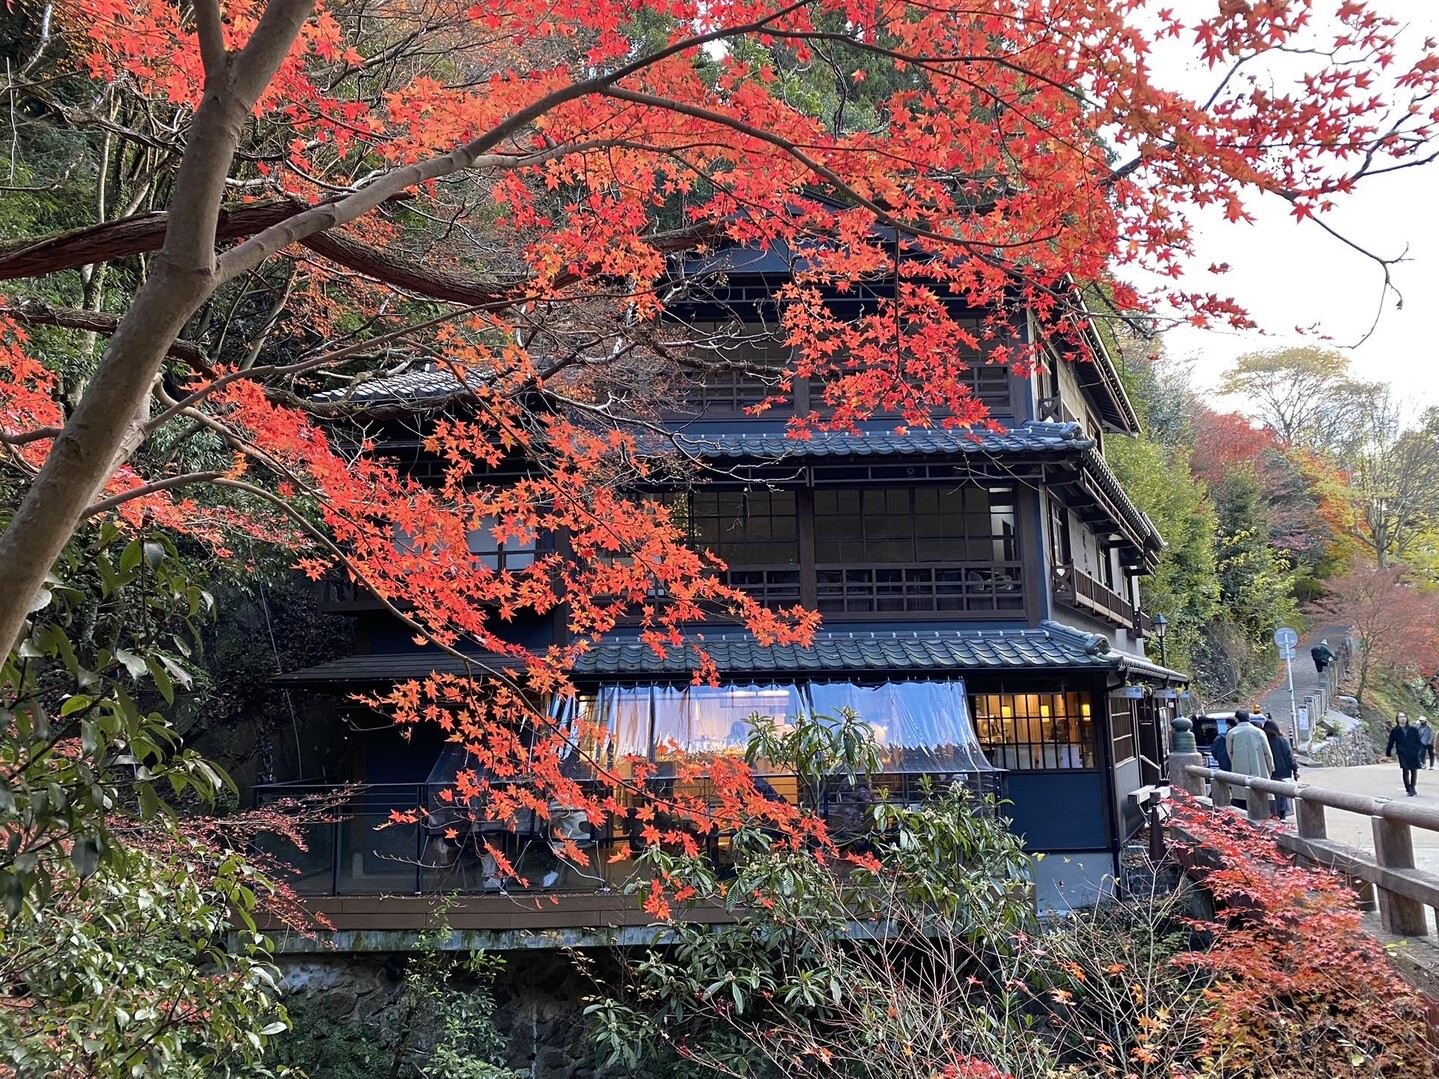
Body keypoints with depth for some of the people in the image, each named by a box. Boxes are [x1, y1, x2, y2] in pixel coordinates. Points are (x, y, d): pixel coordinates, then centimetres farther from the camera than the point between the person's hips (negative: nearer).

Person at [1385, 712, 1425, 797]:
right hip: (1402, 754, -2)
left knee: (1414, 771, 6)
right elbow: (1390, 743, 7)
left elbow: (1418, 741, 12)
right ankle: (1408, 790, -6)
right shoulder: (1395, 731, 4)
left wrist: (1421, 751, 3)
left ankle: (1412, 788, 26)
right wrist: (1388, 754, 7)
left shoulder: (1413, 730, 9)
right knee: (1405, 771, -12)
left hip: (1413, 754, 2)